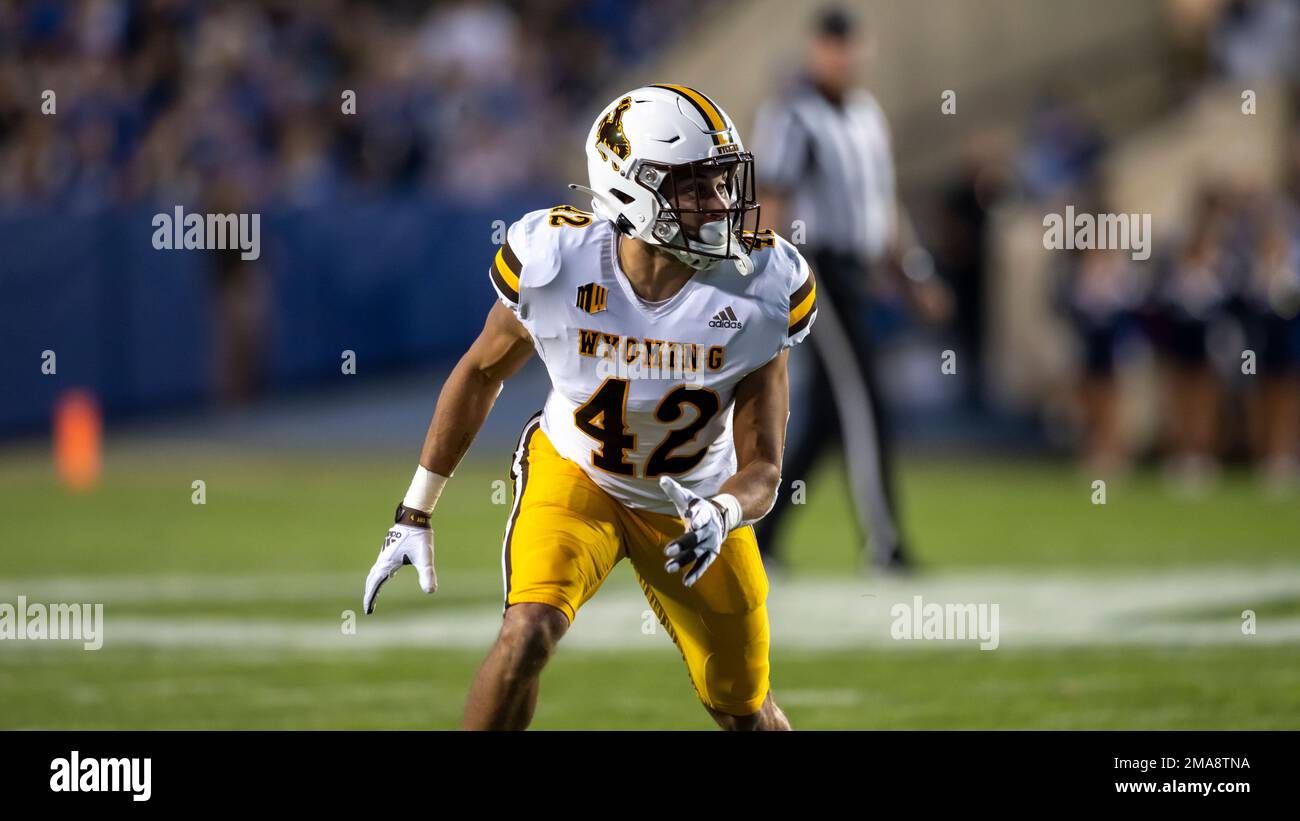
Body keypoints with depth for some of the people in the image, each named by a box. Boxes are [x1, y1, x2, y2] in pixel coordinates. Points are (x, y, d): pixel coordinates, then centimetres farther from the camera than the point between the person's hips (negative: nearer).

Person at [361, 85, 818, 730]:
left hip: (692, 505, 2)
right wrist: (415, 513, 0)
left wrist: (720, 514, -42)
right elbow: (482, 371, -4)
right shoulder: (553, 259, -25)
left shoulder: (762, 289, -24)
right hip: (574, 473, -1)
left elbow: (760, 470, -17)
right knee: (528, 634, -29)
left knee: (746, 715, 12)